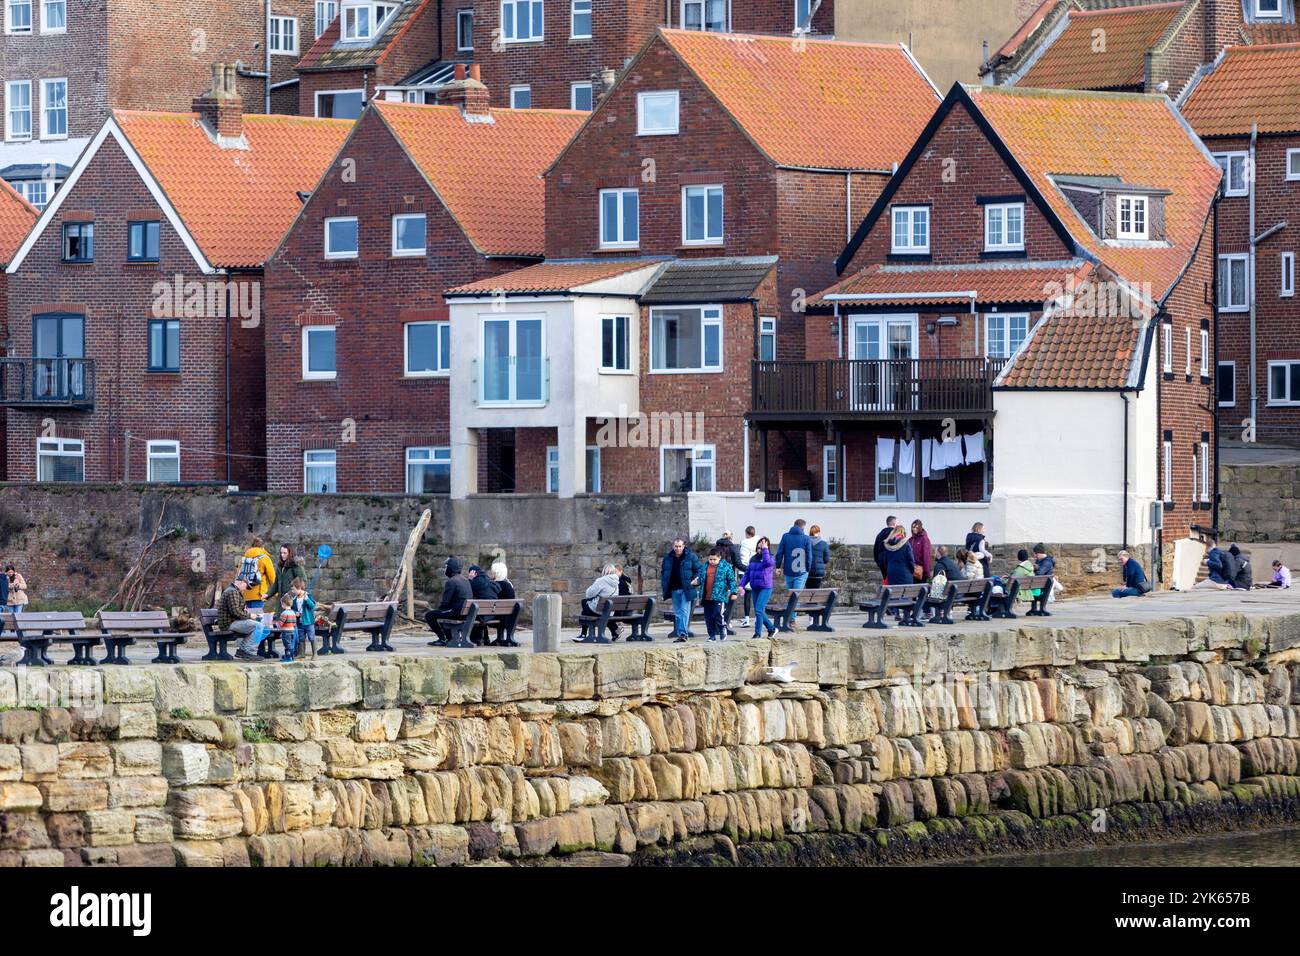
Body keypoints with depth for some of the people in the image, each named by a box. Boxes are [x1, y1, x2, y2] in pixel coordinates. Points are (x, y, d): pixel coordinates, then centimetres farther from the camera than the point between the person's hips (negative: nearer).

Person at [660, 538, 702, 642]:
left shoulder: (690, 557, -1)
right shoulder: (668, 558, 10)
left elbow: (698, 570, 3)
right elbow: (663, 572, 20)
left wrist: (696, 581, -13)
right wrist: (664, 585, 7)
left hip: (686, 589, -4)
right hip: (674, 589, 4)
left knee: (684, 611, -12)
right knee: (677, 613, 9)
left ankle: (683, 633, -17)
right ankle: (679, 633, 15)